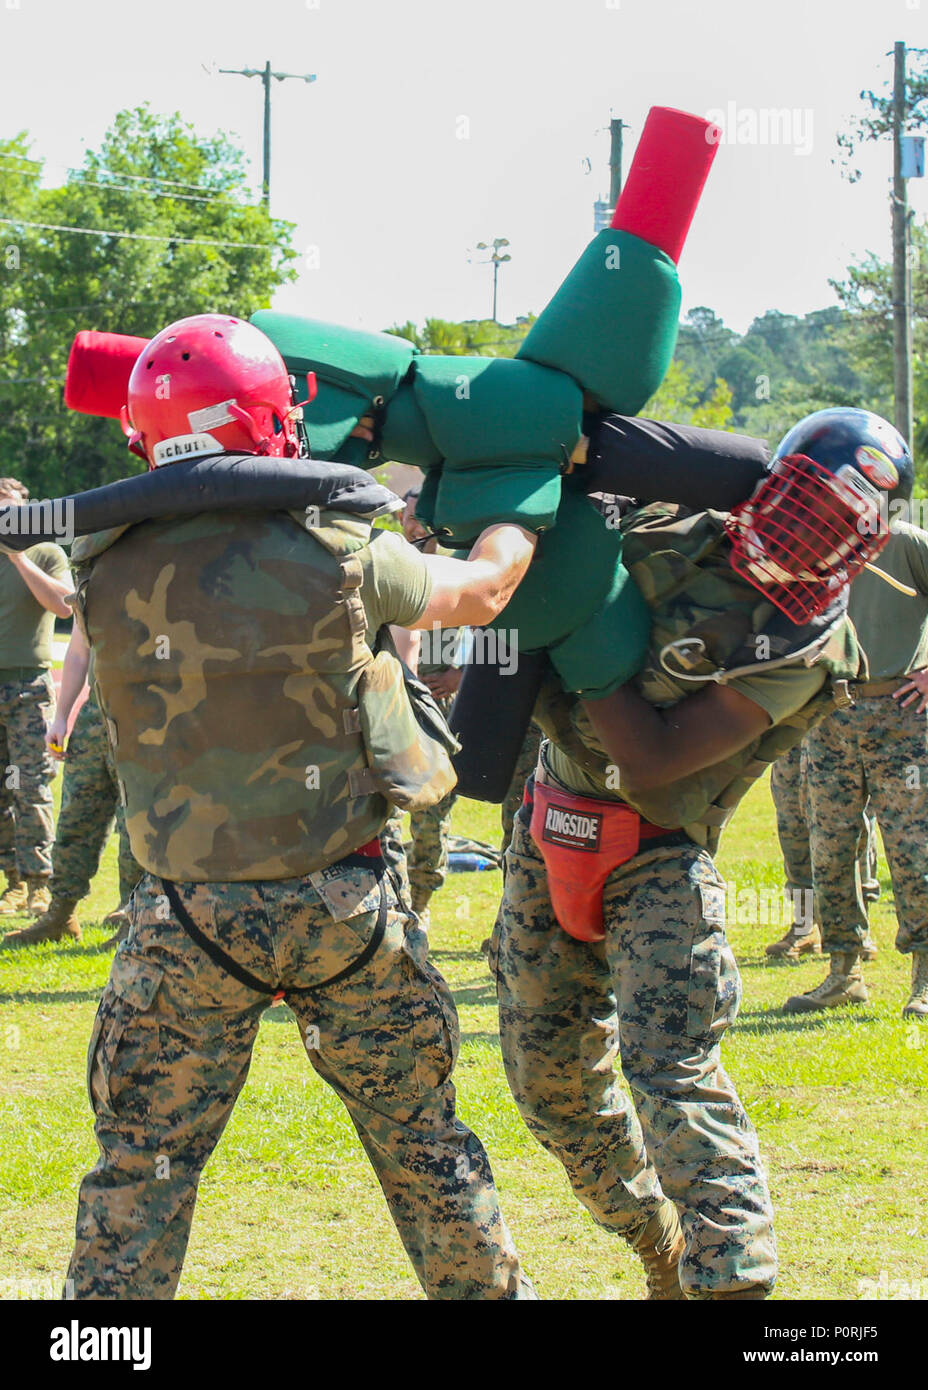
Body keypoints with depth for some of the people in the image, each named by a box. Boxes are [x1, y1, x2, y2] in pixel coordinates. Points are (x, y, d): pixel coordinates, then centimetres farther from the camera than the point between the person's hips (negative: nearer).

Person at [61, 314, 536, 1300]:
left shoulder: (111, 572, -7)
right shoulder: (340, 553, -10)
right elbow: (480, 590, 8)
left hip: (190, 916, 0)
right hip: (343, 905, 0)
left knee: (143, 1163, 8)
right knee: (419, 1137, 15)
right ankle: (486, 1289, 27)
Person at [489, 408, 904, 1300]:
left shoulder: (805, 648, -16)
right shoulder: (674, 536, -1)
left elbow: (651, 759, -22)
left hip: (657, 858, -5)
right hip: (551, 833, 6)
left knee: (671, 1065, -22)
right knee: (549, 1077, 10)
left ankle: (733, 1278, -26)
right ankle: (666, 1257, 28)